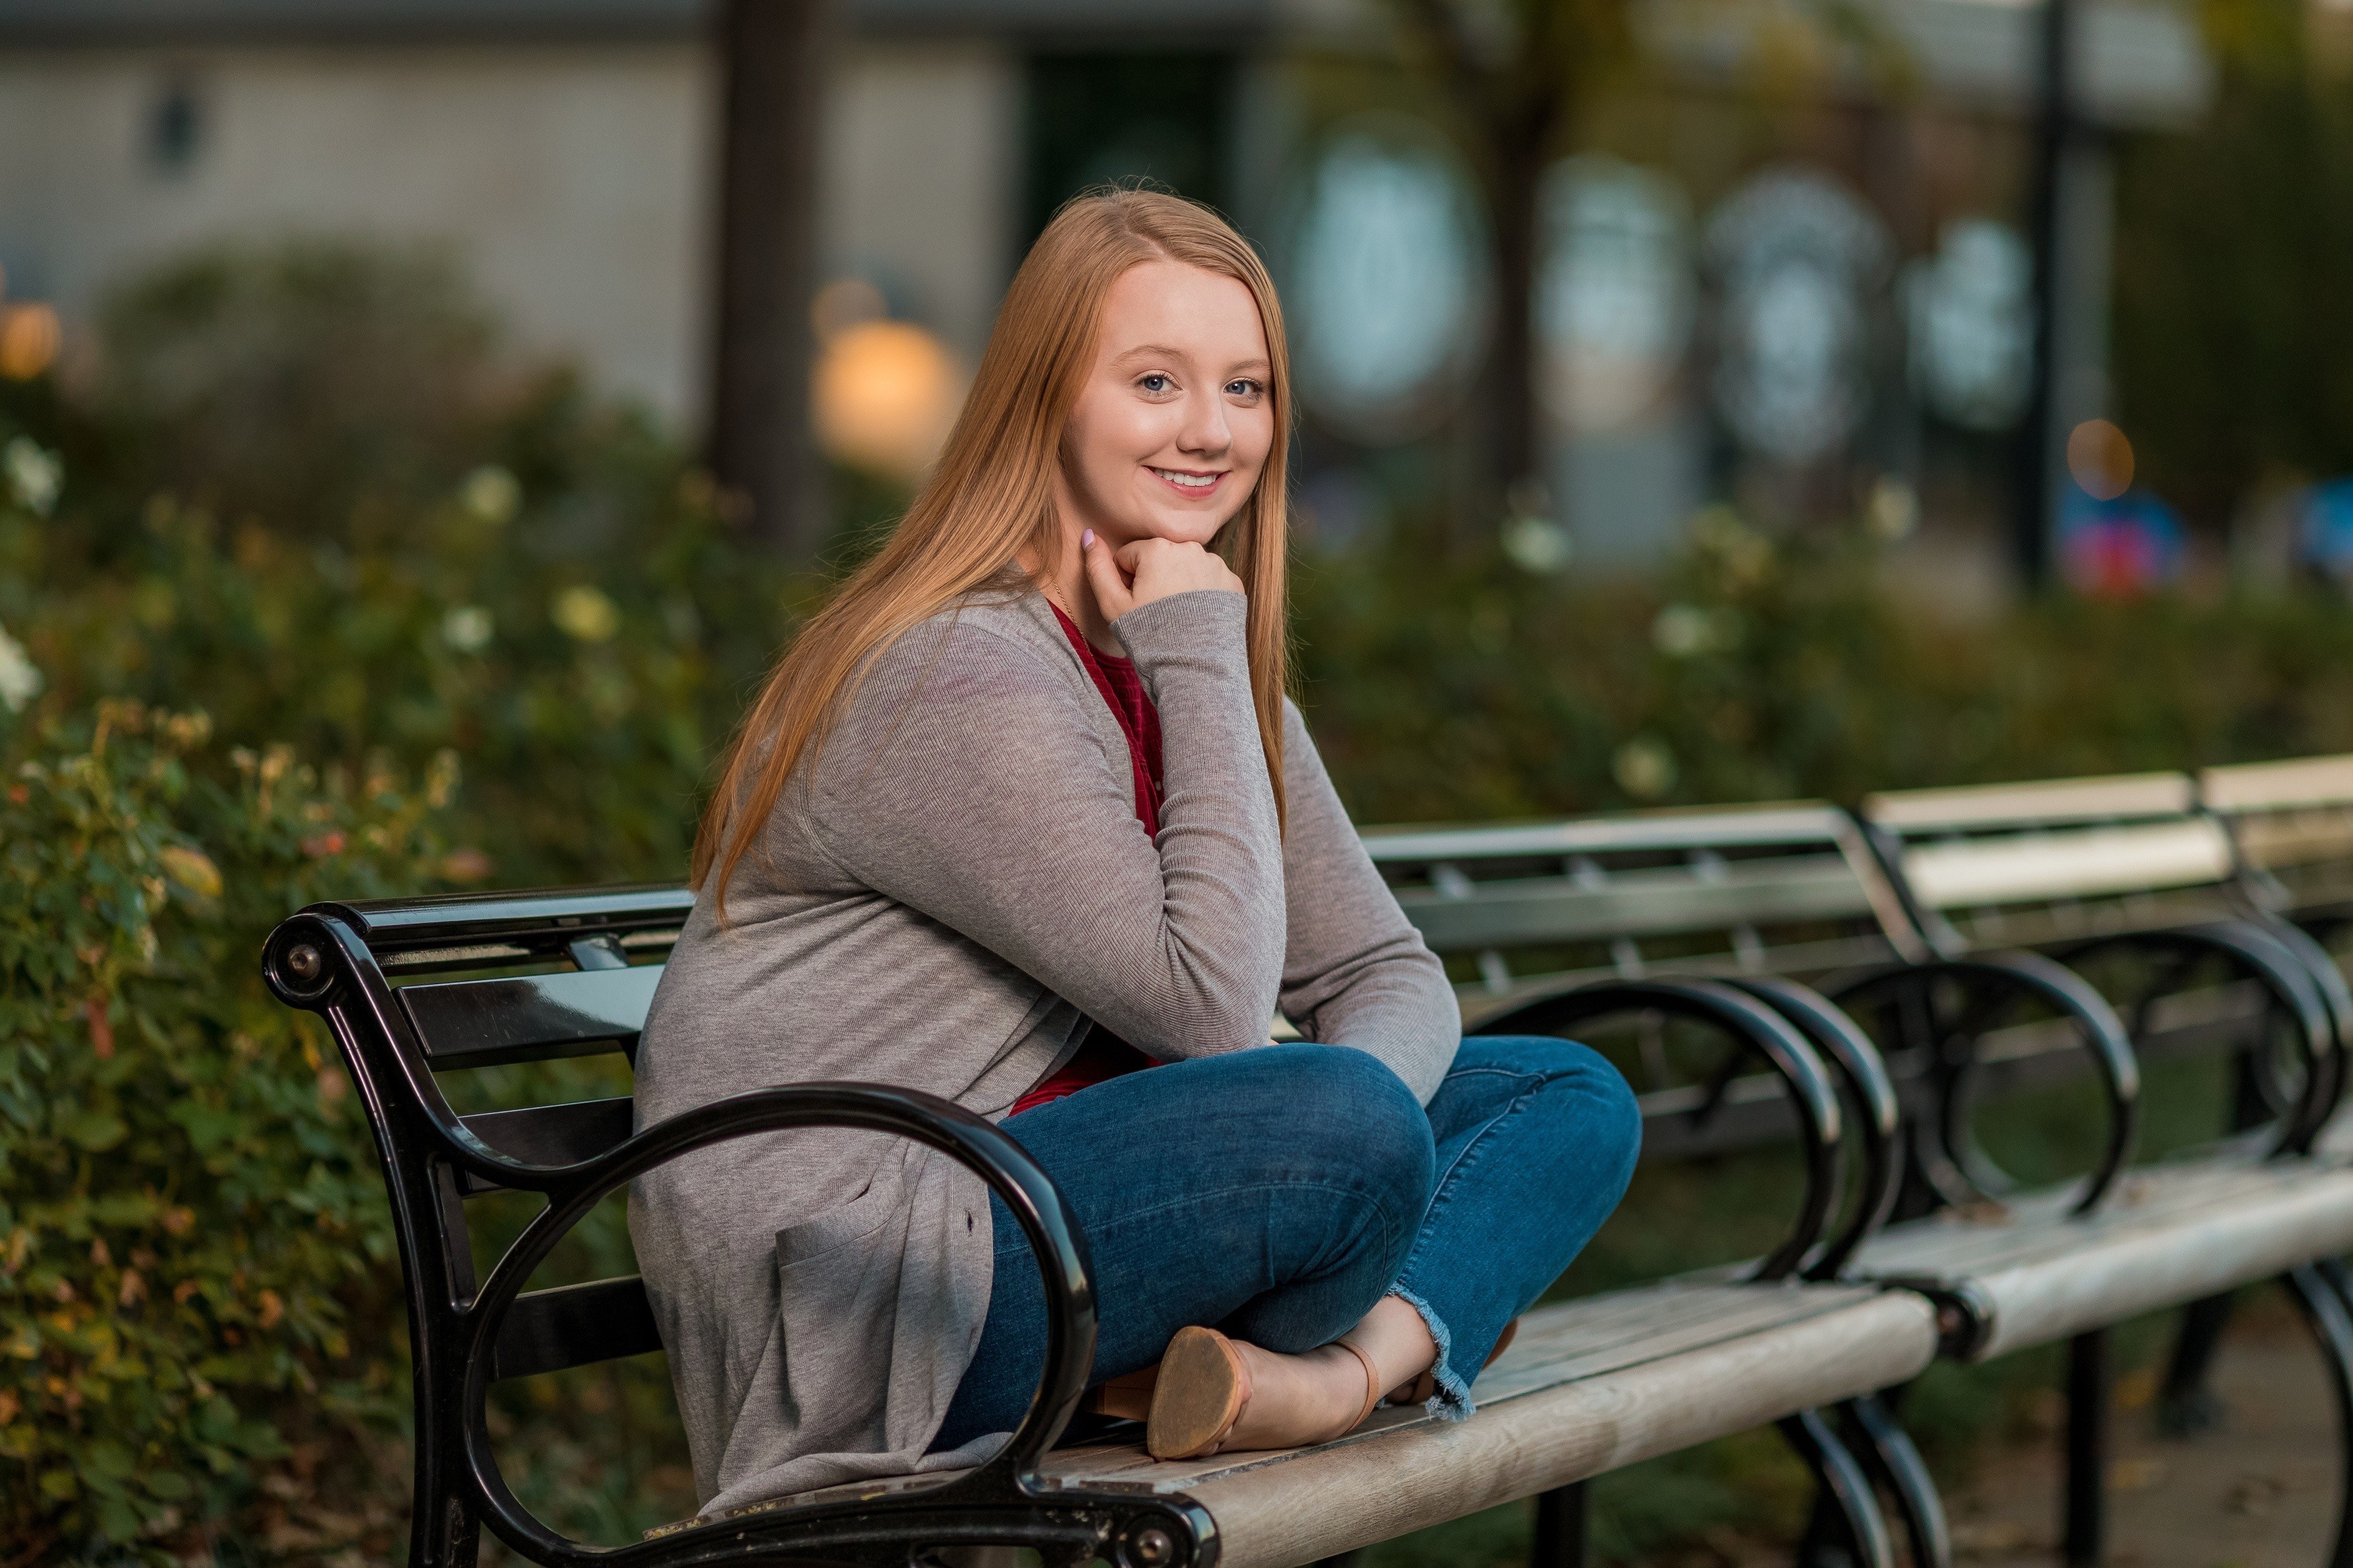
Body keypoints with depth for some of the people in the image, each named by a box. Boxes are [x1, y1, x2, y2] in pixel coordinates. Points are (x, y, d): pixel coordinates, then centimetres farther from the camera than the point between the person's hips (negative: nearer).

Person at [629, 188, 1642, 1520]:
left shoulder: (1192, 658, 12)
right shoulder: (958, 677, -18)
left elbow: (1386, 972, 10)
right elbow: (1209, 1007, -21)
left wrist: (1360, 1105, -14)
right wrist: (1201, 666, -15)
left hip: (1035, 1191, 10)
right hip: (851, 1293, -10)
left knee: (1573, 1096, 5)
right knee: (1346, 1127, -33)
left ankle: (1362, 1358, -20)